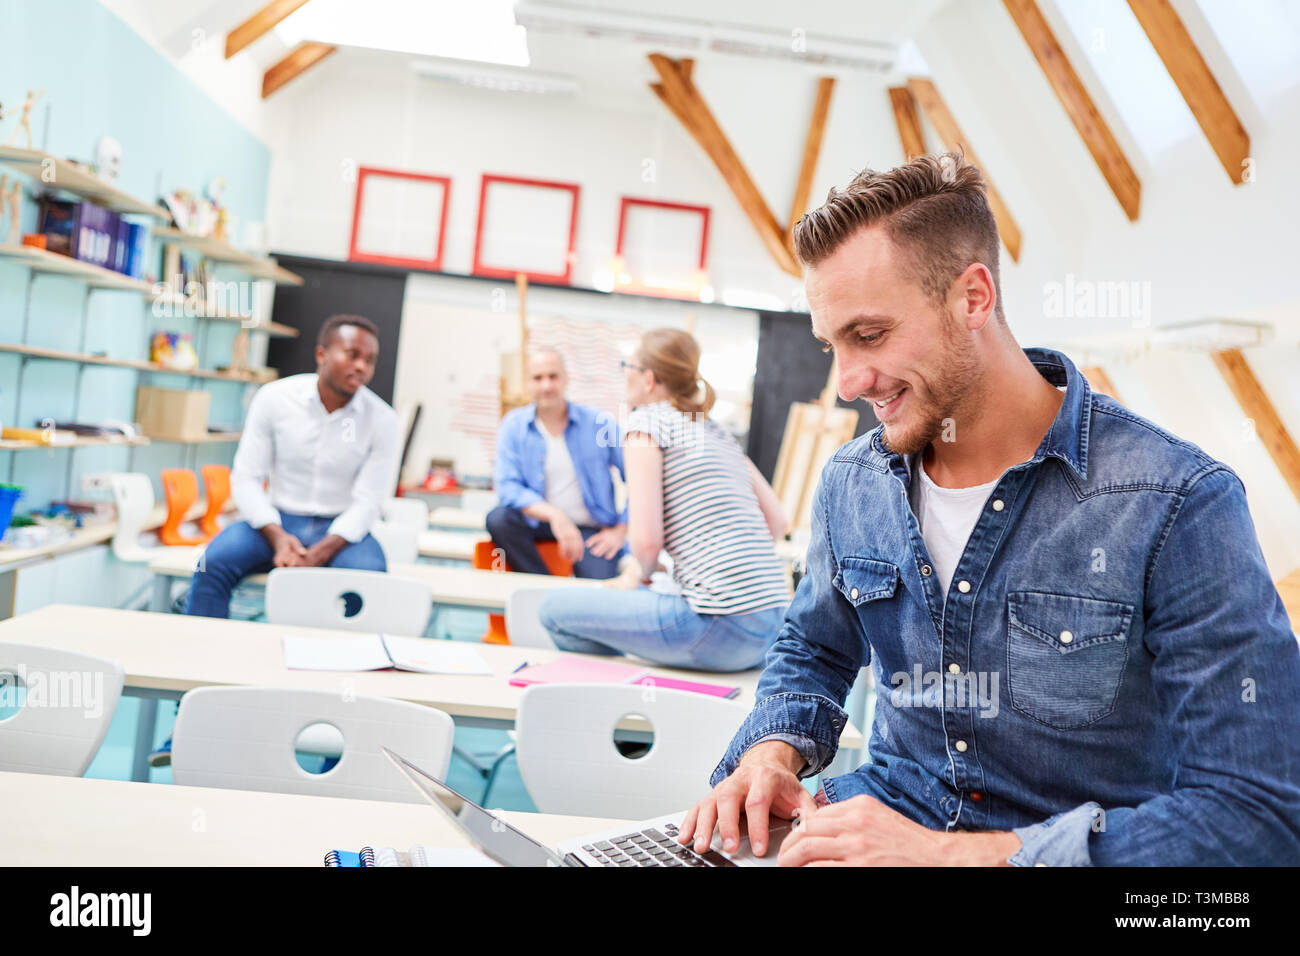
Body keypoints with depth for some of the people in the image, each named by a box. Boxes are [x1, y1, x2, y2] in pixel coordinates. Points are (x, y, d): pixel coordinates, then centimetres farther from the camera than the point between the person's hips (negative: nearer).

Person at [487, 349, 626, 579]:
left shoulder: (600, 422, -1)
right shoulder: (513, 425, 1)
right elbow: (507, 486, -11)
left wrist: (620, 530, -7)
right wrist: (554, 515, -25)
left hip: (593, 528, -2)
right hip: (541, 523, 3)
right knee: (498, 518, -30)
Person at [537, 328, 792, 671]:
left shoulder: (648, 419, -4)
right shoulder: (717, 431, 19)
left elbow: (647, 539, -12)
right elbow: (777, 520, 19)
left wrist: (640, 574, 10)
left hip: (721, 631, -9)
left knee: (555, 608, 2)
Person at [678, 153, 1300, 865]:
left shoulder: (1178, 506, -18)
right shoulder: (851, 484, 1)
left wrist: (957, 853, -27)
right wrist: (775, 749, -7)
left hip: (1091, 846, -2)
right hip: (889, 811, 3)